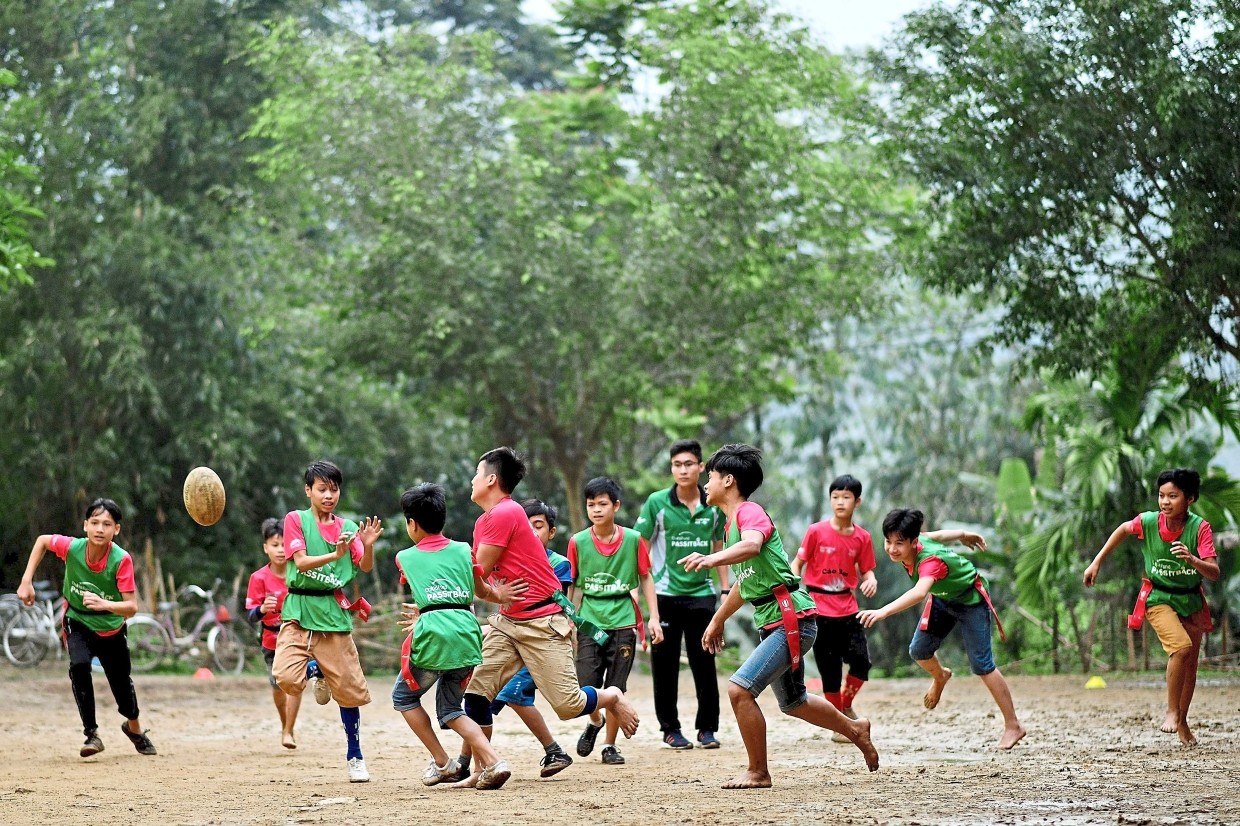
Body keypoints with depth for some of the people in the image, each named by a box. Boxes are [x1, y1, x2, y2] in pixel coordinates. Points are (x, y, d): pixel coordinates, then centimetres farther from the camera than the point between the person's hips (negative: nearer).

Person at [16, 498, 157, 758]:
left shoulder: (121, 559, -30)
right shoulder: (71, 547, -25)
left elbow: (131, 607, -31)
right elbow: (43, 540, -2)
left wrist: (105, 605, -50)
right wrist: (26, 581, -8)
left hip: (112, 629, 0)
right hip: (78, 622, 0)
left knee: (122, 683, 12)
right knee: (79, 665, -28)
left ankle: (134, 727, 46)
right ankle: (92, 734, -17)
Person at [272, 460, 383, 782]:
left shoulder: (347, 527, 10)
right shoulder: (296, 519, 2)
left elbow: (365, 567, -1)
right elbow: (301, 562, -10)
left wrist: (368, 546, -23)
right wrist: (335, 555, -27)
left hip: (334, 613, 2)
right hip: (299, 611, -2)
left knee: (349, 690, 2)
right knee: (286, 677, -21)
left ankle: (355, 756, 19)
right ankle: (316, 672, 16)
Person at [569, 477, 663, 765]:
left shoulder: (633, 539, -3)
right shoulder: (578, 542, -1)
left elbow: (645, 578, 7)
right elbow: (572, 584, 7)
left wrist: (654, 617, 2)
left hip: (623, 624, 0)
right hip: (589, 623, 0)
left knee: (616, 689, 1)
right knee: (587, 687, -5)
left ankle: (609, 745, 15)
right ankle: (595, 721, 27)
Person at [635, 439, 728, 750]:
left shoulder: (713, 505, 2)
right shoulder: (657, 503, -6)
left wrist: (726, 589, 11)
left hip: (703, 594, 2)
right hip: (666, 593, -1)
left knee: (704, 663, 3)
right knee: (665, 663, 3)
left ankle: (707, 727, 14)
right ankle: (670, 728, 13)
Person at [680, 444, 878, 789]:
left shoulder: (750, 512, -13)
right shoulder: (731, 524, 16)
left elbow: (752, 545, -38)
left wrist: (712, 559, -54)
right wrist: (717, 620, 37)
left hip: (792, 620, -11)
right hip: (773, 624, 11)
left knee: (739, 688, -18)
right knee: (792, 702, 25)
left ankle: (758, 773, -7)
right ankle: (855, 730, 46)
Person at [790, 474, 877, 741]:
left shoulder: (862, 537, 3)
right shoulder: (817, 532, -5)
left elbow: (866, 569, 8)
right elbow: (798, 563, 0)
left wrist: (871, 580, -15)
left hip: (848, 609, 3)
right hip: (820, 610, -3)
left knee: (861, 661, -8)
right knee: (830, 669, -1)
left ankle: (846, 706, 19)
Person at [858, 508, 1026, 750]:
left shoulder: (931, 561, -43)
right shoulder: (918, 541, -20)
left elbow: (919, 593, -62)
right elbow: (938, 536, 2)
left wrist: (883, 612, -75)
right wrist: (964, 535, 24)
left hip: (970, 600, -7)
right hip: (942, 598, 7)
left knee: (982, 665, -8)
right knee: (919, 650, 2)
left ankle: (1013, 727, 3)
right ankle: (940, 678, 39)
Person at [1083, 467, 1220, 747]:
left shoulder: (1200, 528, -19)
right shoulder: (1148, 522, -17)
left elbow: (1214, 573, -25)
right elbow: (1123, 530, 6)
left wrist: (1192, 560, -44)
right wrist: (1097, 562, 7)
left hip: (1191, 600, 2)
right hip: (1158, 598, -2)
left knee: (1191, 664, 12)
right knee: (1182, 647, -26)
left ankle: (1182, 722, 32)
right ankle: (1172, 711, -10)